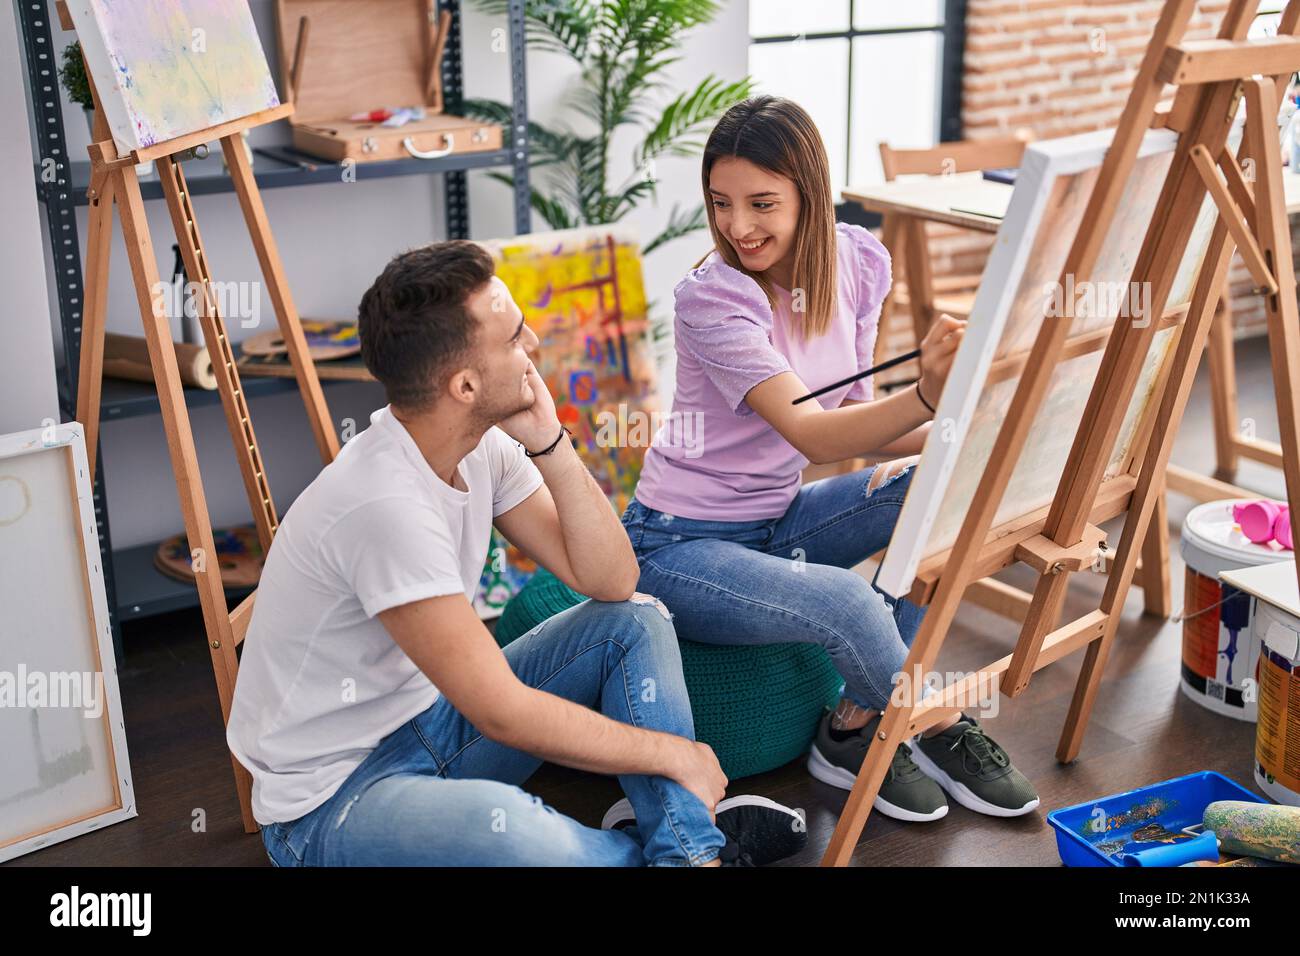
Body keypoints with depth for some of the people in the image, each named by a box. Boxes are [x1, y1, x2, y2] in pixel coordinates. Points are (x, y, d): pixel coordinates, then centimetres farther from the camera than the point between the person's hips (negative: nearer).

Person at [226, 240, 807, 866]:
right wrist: (673, 753, -14)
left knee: (636, 619, 2)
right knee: (524, 838, -38)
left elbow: (610, 580, -3)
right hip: (331, 793, -9)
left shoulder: (483, 445, -5)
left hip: (434, 717, 9)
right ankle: (671, 838, -5)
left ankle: (688, 850, -9)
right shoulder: (385, 503, -30)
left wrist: (548, 444, -15)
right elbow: (504, 715, -25)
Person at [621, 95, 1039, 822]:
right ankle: (943, 732, 3)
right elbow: (812, 435, -33)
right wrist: (925, 396, -50)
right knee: (848, 603, -31)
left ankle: (858, 726, -6)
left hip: (779, 521, 7)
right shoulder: (711, 298, -23)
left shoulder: (859, 262, -4)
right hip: (681, 543, -7)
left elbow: (853, 417, 2)